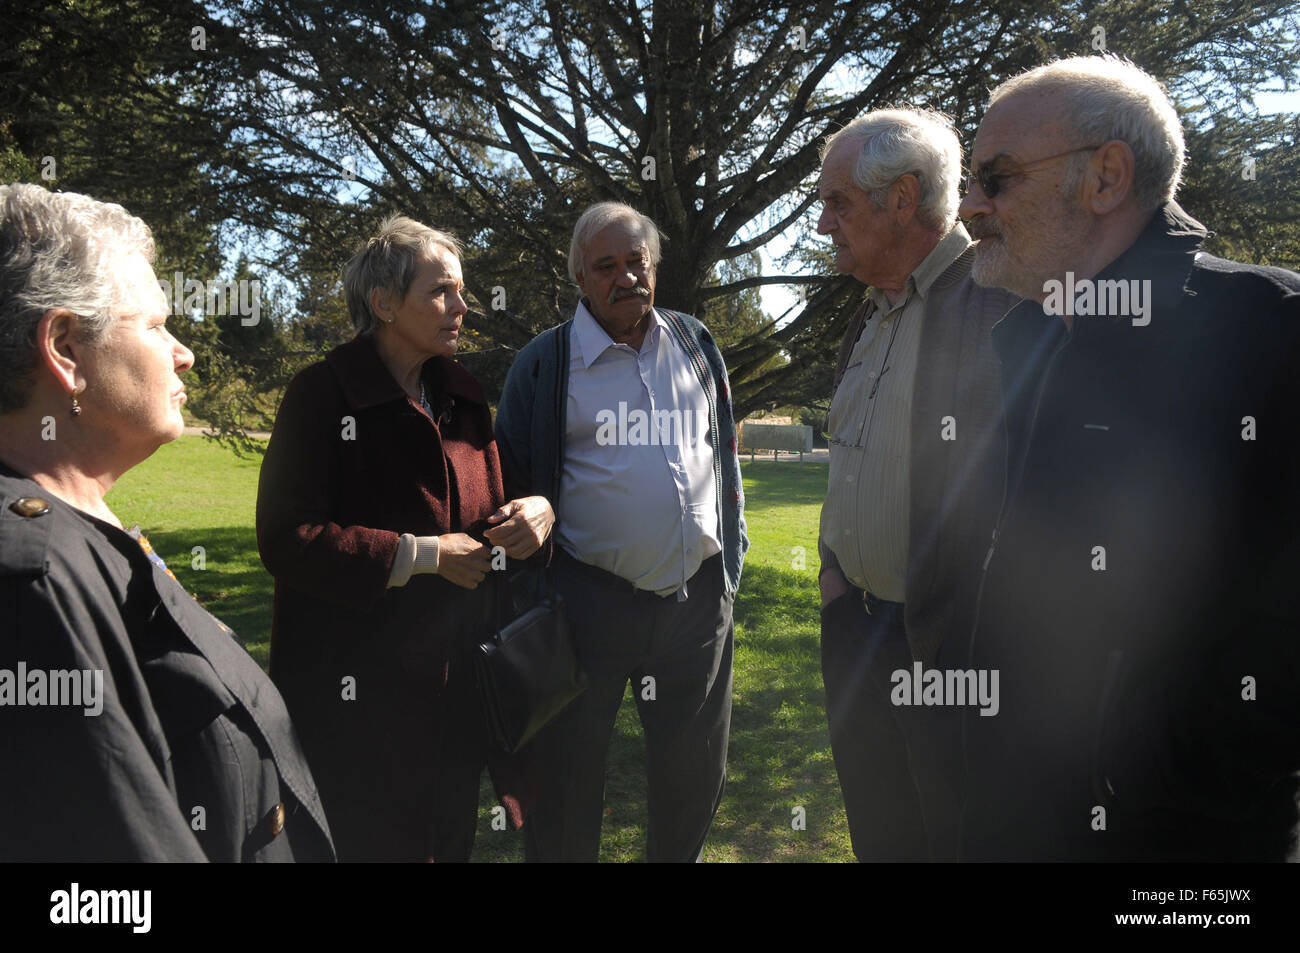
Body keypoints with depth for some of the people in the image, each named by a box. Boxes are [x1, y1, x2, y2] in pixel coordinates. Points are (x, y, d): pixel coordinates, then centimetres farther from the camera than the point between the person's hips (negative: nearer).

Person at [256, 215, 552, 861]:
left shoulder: (464, 398, 10)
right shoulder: (322, 396, -12)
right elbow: (286, 540, -19)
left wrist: (534, 511, -6)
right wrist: (423, 554, -20)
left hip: (457, 680, 6)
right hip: (358, 686, -6)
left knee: (452, 838, 18)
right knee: (371, 843, 8)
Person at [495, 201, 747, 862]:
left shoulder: (696, 346, 9)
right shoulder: (545, 363, -2)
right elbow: (512, 479, 2)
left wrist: (732, 553, 14)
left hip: (699, 596, 4)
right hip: (591, 601, -3)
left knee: (696, 769, 17)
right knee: (569, 772, 9)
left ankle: (679, 856, 40)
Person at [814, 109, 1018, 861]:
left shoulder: (1003, 300, -15)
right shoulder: (873, 315, 14)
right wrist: (833, 564, 15)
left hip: (956, 649, -8)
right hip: (859, 633, 8)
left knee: (959, 838, 8)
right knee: (880, 836, 21)